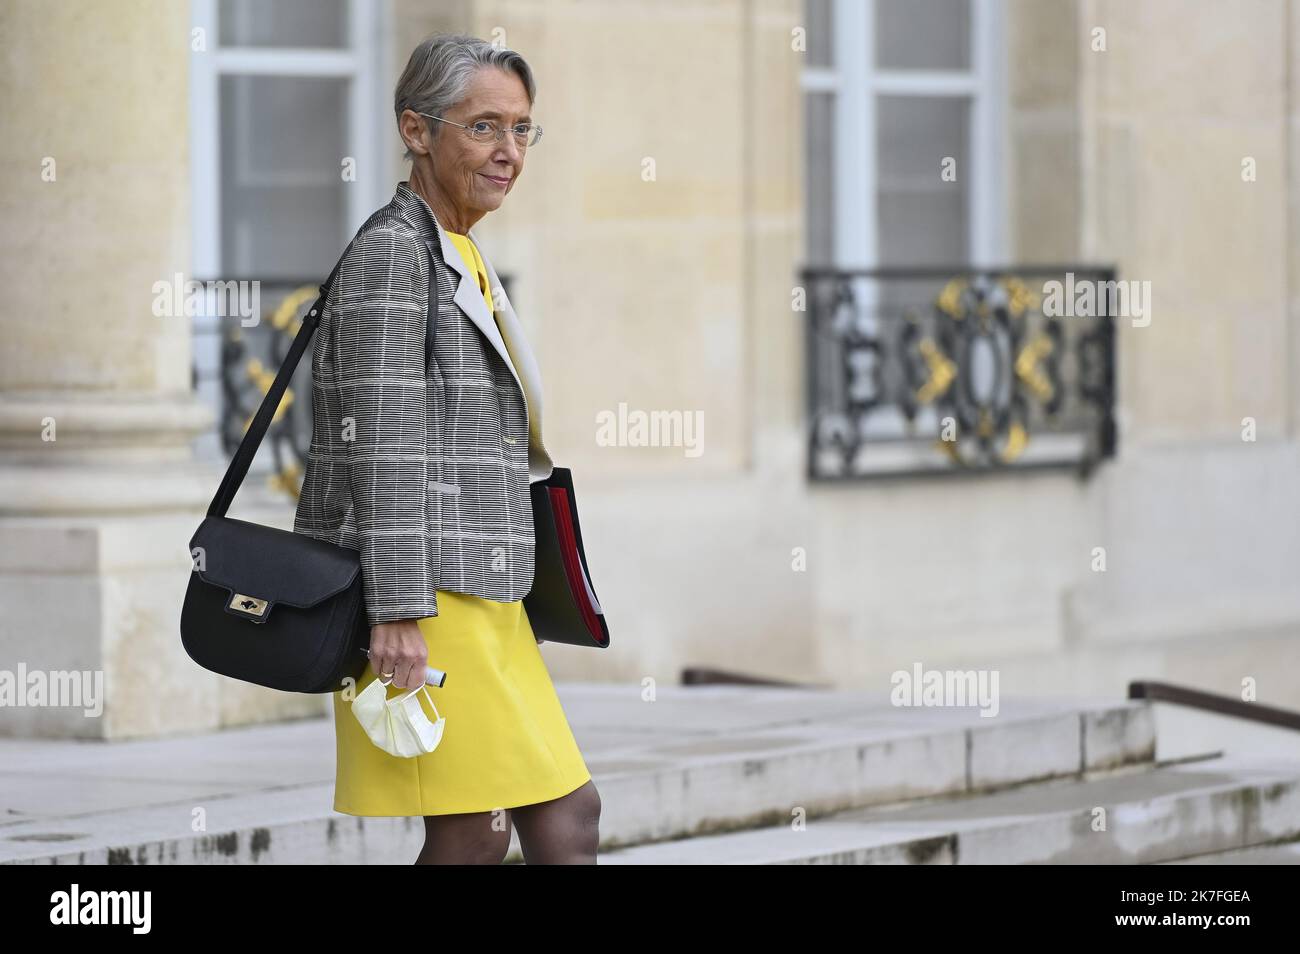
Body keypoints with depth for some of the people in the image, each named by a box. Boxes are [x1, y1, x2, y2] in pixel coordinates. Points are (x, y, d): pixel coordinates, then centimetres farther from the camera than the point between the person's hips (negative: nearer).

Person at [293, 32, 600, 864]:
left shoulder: (459, 258, 18)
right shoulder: (392, 252, -12)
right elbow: (385, 446, -18)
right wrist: (400, 615, -22)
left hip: (479, 593, 10)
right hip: (420, 592, -10)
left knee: (568, 814, 6)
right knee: (474, 834, -8)